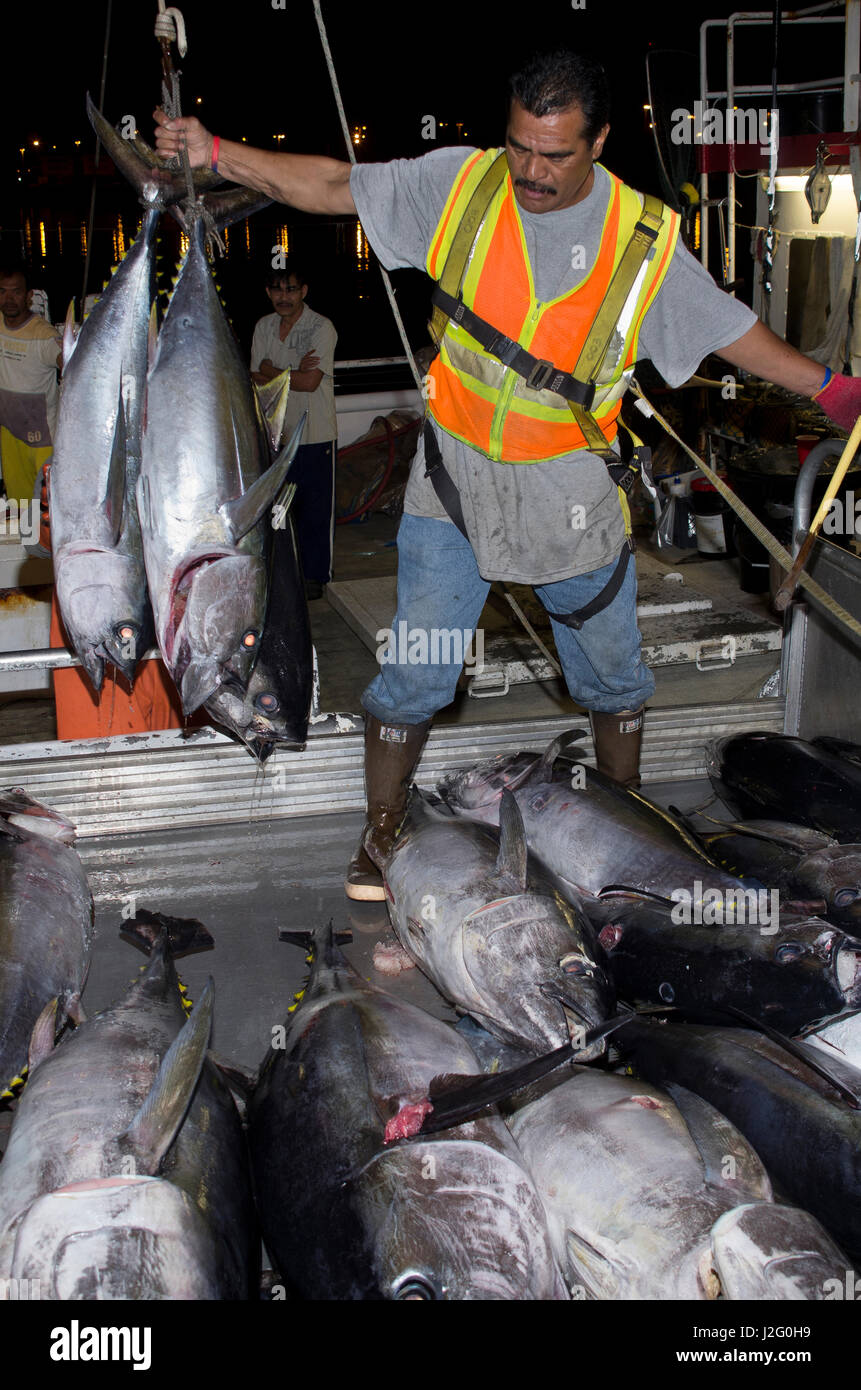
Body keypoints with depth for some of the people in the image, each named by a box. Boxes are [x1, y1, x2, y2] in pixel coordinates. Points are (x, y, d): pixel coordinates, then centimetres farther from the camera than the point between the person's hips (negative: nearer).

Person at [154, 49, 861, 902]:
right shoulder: (463, 182, -6)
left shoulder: (644, 237, -7)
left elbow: (727, 328, 2)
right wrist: (215, 152, -9)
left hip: (571, 487, 1)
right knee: (413, 670, 0)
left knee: (610, 670, 14)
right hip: (455, 477, 0)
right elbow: (334, 186, -2)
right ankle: (379, 839, 19)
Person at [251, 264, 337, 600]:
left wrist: (269, 371, -7)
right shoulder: (264, 326, 8)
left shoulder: (321, 328, -9)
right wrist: (294, 371, -13)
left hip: (314, 436, -5)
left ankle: (316, 576, 15)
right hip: (276, 433, 5)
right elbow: (256, 379, 2)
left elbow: (310, 382, -18)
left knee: (315, 508, 2)